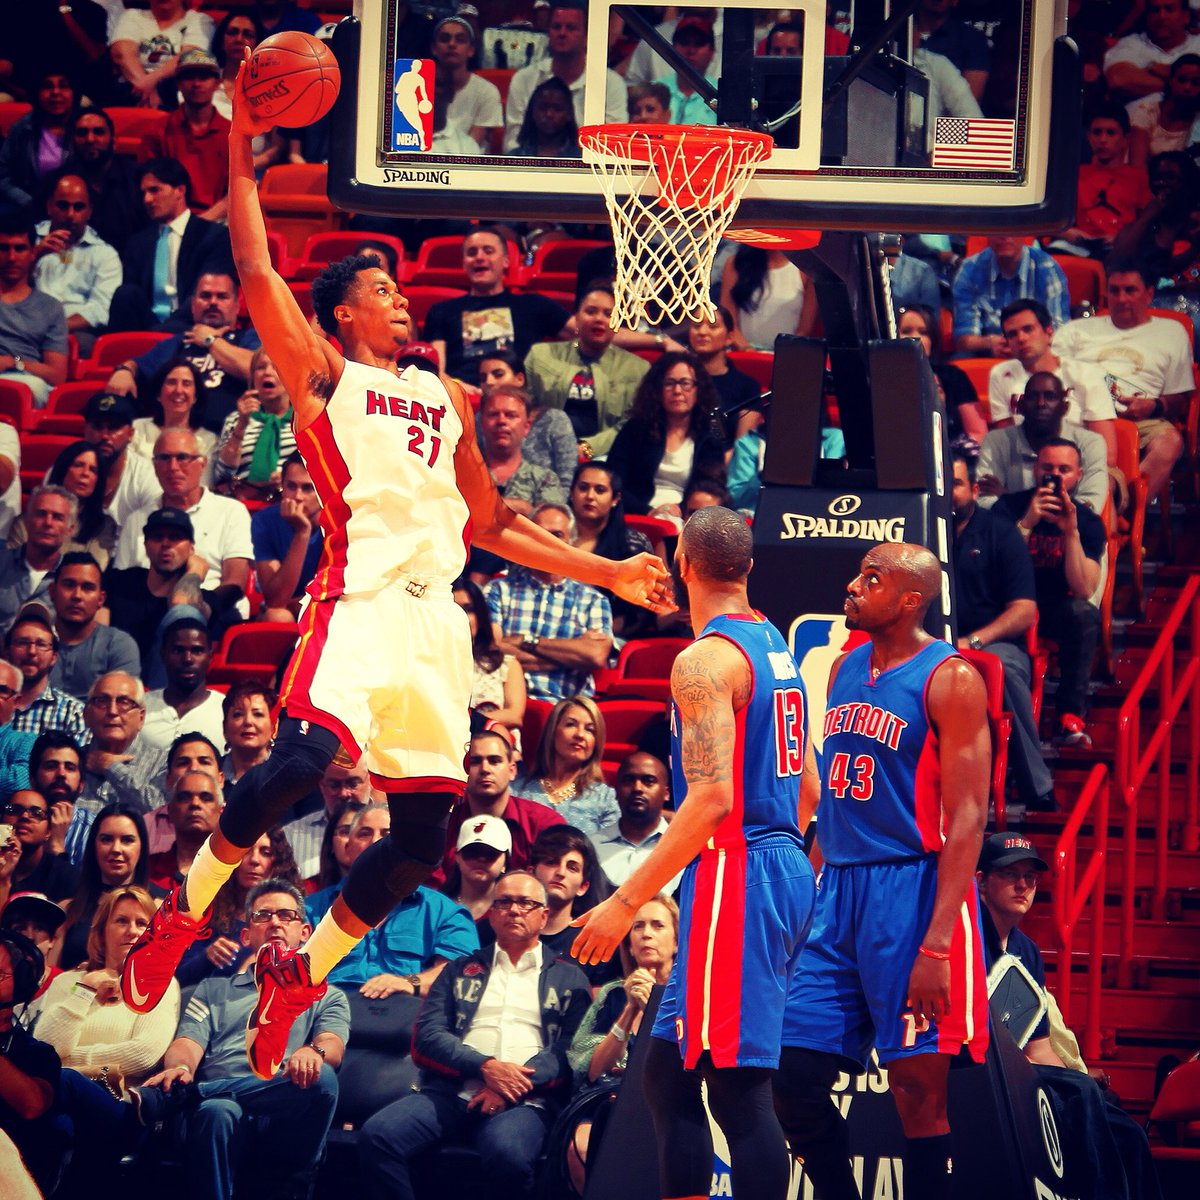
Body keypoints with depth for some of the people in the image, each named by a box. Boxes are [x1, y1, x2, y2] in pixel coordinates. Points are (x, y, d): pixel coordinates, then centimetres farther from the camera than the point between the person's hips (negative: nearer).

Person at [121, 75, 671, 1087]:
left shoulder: (447, 399, 26)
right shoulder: (323, 374, 10)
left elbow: (492, 525, 30)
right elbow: (256, 274, -2)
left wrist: (608, 574, 24)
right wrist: (243, 159, -2)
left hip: (438, 618, 6)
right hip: (364, 596, -6)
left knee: (425, 833, -1)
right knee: (306, 754, -29)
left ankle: (299, 976, 15)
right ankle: (183, 915, -8)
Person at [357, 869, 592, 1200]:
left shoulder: (569, 978, 19)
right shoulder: (461, 970, 25)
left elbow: (571, 1047, 4)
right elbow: (429, 1033, 10)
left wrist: (520, 1082, -13)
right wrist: (485, 1065, -9)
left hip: (524, 1099, -2)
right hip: (451, 1093, 3)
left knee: (508, 1154, -39)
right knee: (376, 1136, -27)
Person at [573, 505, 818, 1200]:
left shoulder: (706, 660, -13)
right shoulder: (778, 647, 16)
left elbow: (712, 800, -21)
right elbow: (808, 791, 20)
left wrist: (627, 902, -19)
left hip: (733, 875, -10)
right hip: (787, 868, 10)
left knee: (739, 1088, -10)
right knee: (668, 1075, 15)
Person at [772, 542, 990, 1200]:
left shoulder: (949, 679, -8)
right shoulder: (844, 669, 15)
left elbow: (966, 819, -14)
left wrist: (936, 944, -22)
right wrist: (811, 889, 13)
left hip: (911, 891, -7)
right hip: (839, 892, 7)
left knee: (918, 1090, -5)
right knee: (793, 1080, 4)